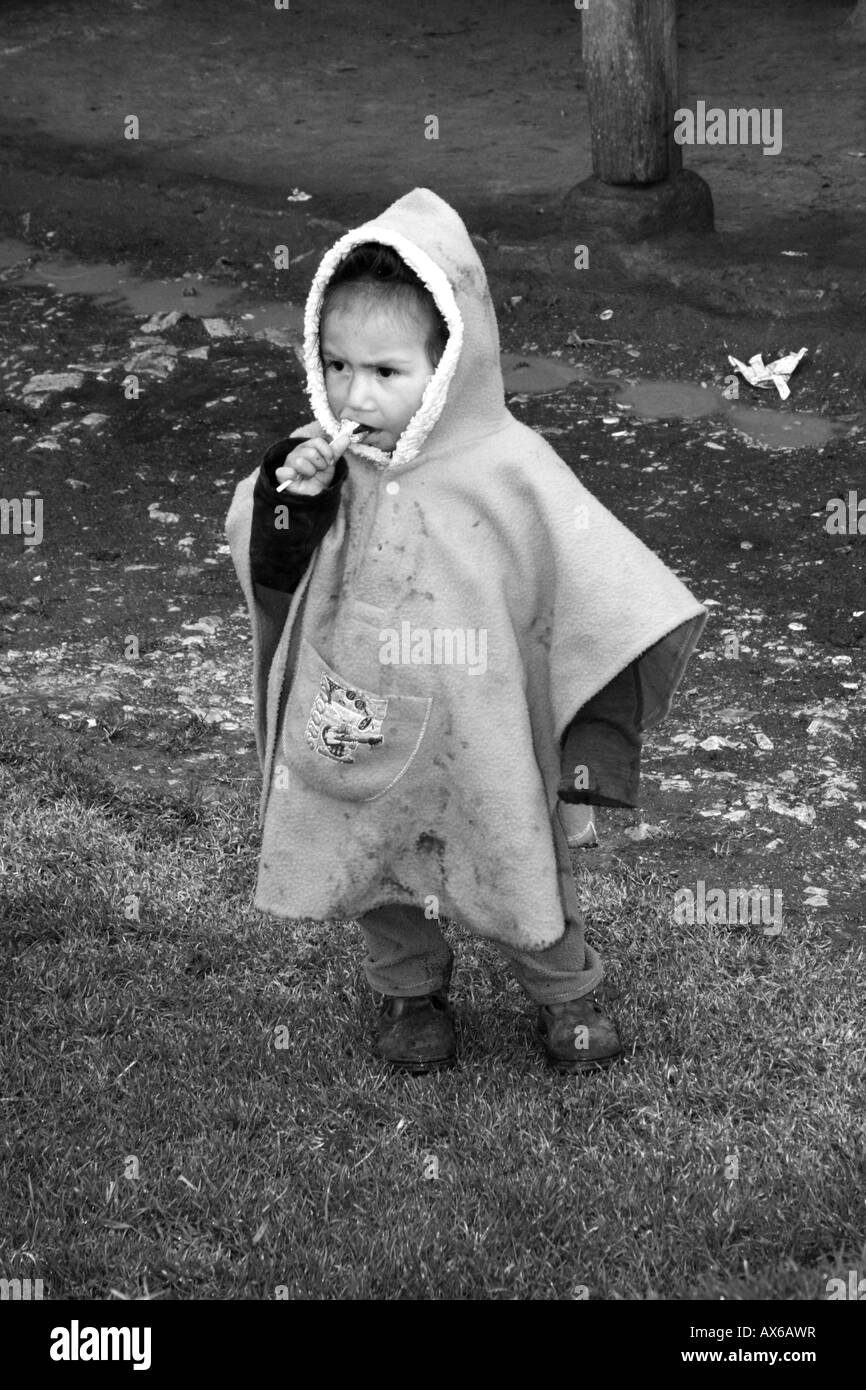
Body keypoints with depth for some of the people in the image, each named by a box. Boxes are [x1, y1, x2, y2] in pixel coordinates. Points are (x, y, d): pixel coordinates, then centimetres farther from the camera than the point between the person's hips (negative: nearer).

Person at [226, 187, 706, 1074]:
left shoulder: (508, 470, -19)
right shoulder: (324, 461, -11)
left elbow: (607, 599, -13)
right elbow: (271, 580, -5)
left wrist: (596, 736, -12)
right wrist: (292, 500, -24)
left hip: (483, 743, -2)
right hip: (362, 739, 2)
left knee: (521, 869, 18)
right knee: (377, 877, 21)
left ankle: (564, 991, 45)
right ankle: (409, 991, 48)